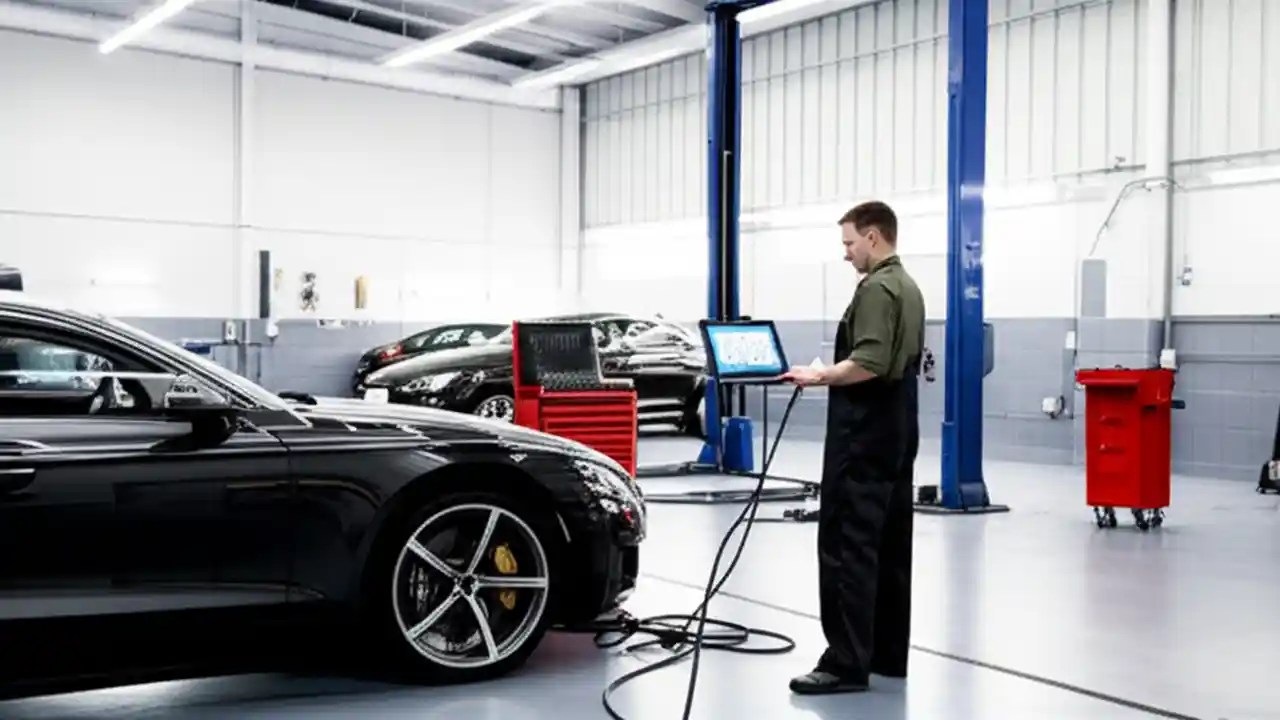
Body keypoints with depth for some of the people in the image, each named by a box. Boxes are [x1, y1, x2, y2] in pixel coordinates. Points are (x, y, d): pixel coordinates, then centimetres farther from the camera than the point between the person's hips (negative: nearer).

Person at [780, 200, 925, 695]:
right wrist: (831, 375, 21)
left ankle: (847, 663, -8)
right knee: (890, 548, 11)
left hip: (864, 437, -10)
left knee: (847, 547, -9)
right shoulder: (909, 287, 18)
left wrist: (818, 376, -12)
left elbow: (869, 362, -24)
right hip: (895, 435, 10)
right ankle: (888, 654, 17)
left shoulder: (876, 288, -14)